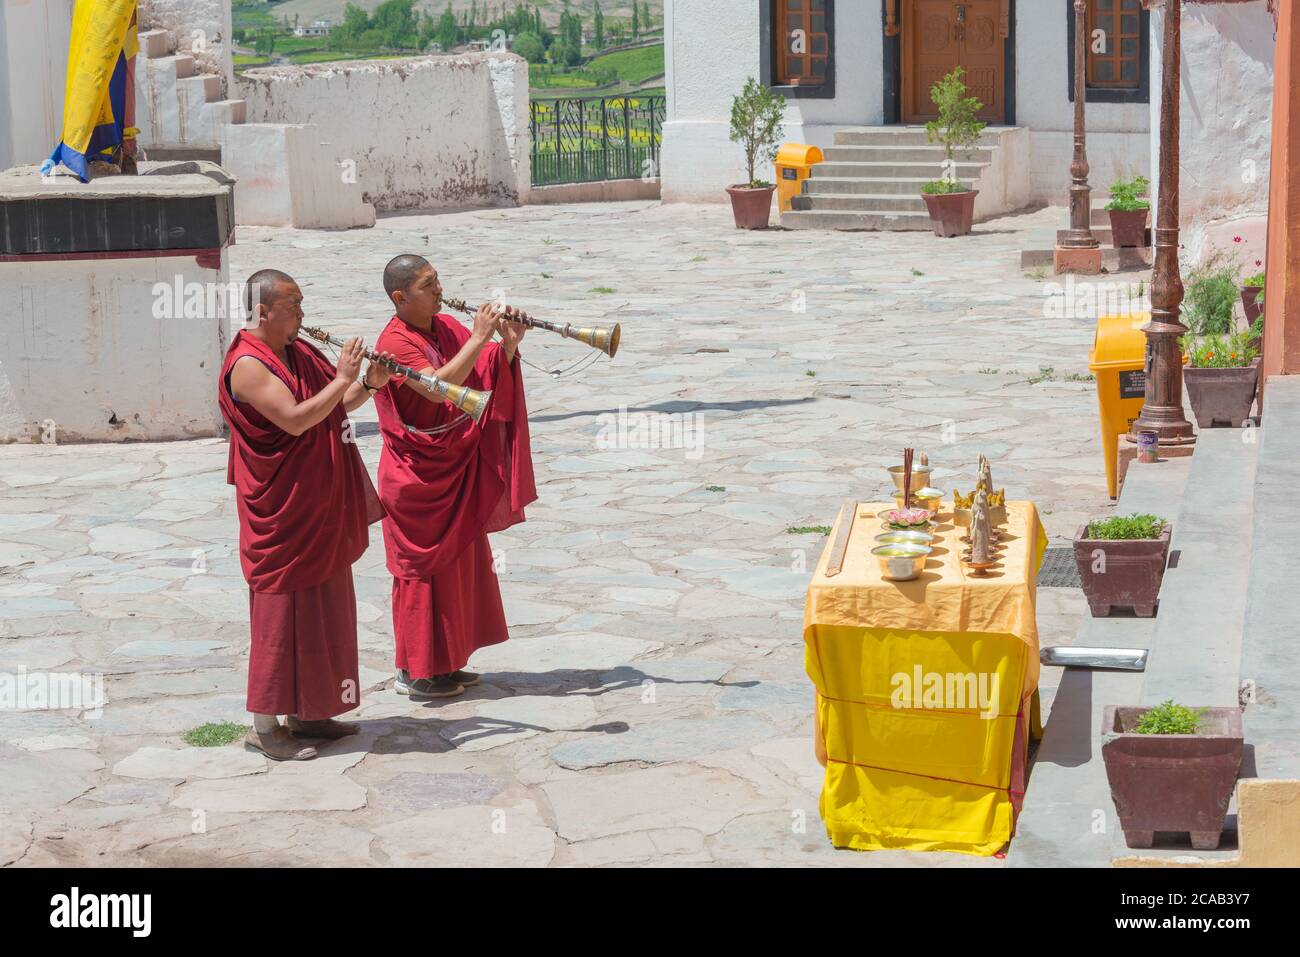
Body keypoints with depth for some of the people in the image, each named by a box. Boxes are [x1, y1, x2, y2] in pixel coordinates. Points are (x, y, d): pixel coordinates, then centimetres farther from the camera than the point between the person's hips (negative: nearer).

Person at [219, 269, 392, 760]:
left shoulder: (297, 354, 11)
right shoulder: (248, 365, -18)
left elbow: (333, 406, 16)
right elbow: (295, 419, -28)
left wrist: (367, 385, -2)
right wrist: (344, 378, -22)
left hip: (318, 509, 9)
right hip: (282, 513, -9)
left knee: (321, 606, 14)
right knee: (281, 611, -4)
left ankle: (304, 712, 24)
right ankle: (264, 726, 4)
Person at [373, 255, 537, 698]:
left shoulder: (447, 328, 5)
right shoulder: (395, 342, -19)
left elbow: (489, 375, 8)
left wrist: (508, 344, -10)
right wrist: (478, 338, -31)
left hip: (458, 466, 8)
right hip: (420, 474, -8)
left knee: (461, 561, 14)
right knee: (424, 566, 0)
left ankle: (445, 662, 26)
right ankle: (416, 671, 10)